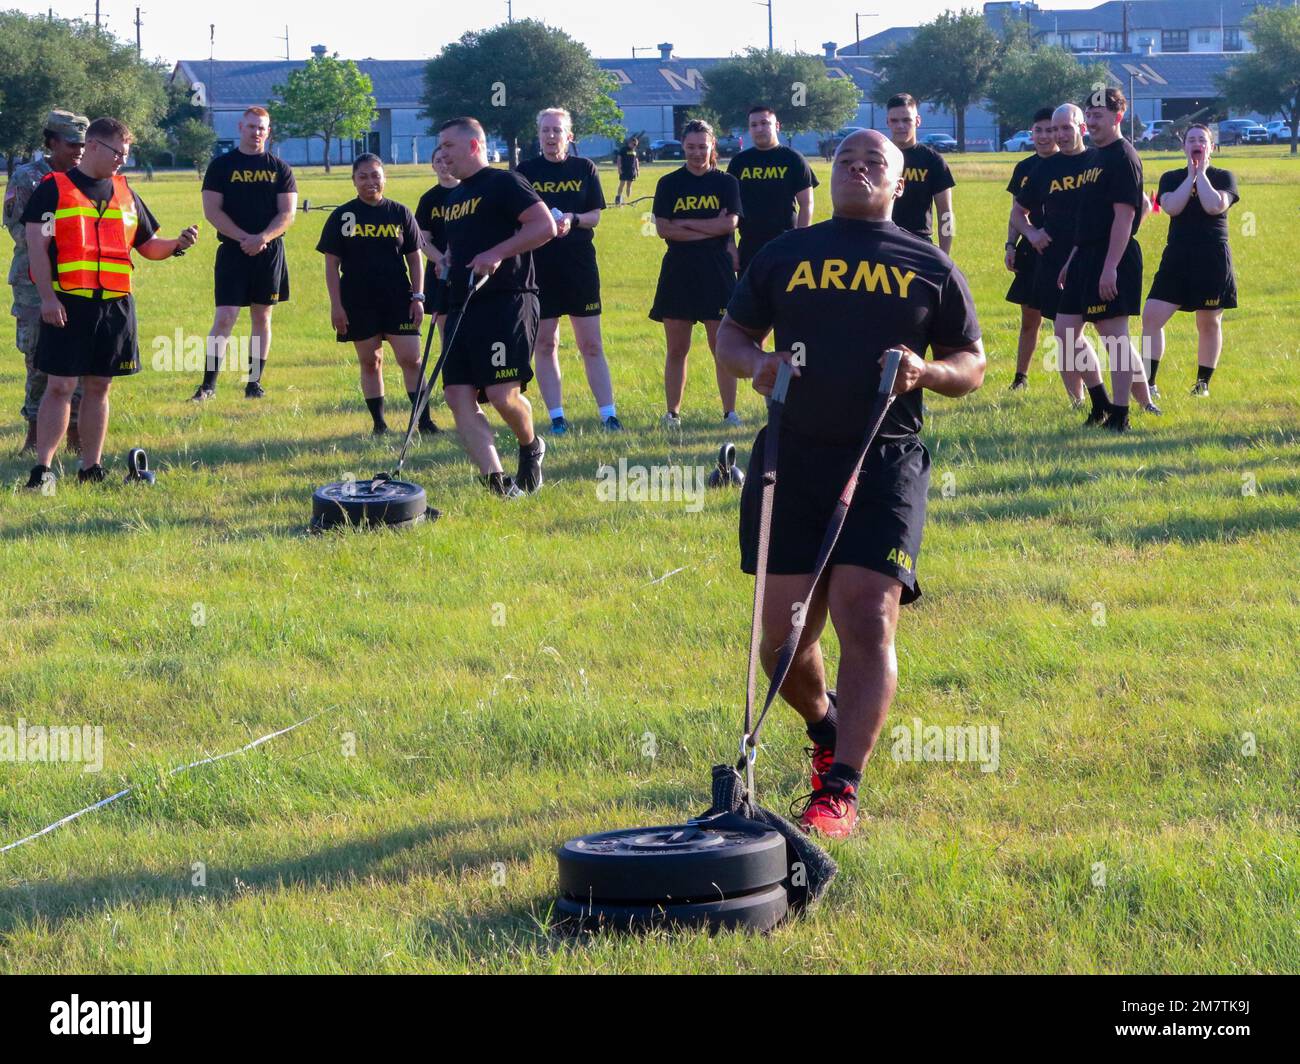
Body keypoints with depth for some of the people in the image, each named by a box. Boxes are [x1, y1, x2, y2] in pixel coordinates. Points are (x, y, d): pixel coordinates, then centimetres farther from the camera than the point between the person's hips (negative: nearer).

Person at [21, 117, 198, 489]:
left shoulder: (125, 193, 15)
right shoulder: (53, 189, -1)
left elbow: (148, 245, 23)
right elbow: (37, 245, -6)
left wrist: (176, 244, 2)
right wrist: (48, 298, -14)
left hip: (116, 305, 5)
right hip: (67, 304, -5)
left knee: (98, 387, 8)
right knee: (61, 386, -6)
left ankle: (91, 467, 14)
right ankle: (42, 468, -3)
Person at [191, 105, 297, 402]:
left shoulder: (280, 169, 8)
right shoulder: (221, 166, 3)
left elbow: (288, 213, 2)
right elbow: (212, 210, -4)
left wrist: (262, 238, -15)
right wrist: (244, 238, -15)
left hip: (269, 252, 2)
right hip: (232, 252, -2)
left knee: (262, 317, 7)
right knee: (225, 318, -10)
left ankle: (254, 382, 15)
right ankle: (209, 384, -9)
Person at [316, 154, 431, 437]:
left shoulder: (399, 214, 5)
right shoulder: (342, 216, 1)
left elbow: (415, 258, 9)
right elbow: (331, 264, 2)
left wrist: (418, 297, 1)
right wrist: (336, 305, -4)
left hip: (398, 299, 0)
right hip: (359, 303, 0)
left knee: (411, 359, -6)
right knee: (370, 362, 6)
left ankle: (424, 420, -3)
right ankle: (378, 422, 13)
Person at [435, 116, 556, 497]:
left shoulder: (504, 183, -4)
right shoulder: (453, 197, 22)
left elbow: (545, 226, -14)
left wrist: (496, 254, -19)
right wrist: (448, 262, 13)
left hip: (506, 302, -9)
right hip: (462, 306, 9)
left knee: (502, 394, -15)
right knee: (458, 397, -5)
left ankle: (530, 448, 16)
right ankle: (497, 481, -7)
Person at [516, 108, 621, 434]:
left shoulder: (584, 169, 6)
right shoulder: (526, 172, 4)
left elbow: (595, 216, 6)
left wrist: (572, 220, -14)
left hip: (580, 263, 0)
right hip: (538, 265, 0)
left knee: (591, 344, 1)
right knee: (545, 343, 2)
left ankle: (608, 413, 3)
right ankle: (556, 416, 8)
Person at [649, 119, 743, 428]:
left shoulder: (726, 183, 5)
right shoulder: (669, 184, 5)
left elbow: (730, 223, -9)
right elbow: (663, 228, -6)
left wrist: (685, 223, -9)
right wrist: (709, 229, -10)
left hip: (717, 272, -1)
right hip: (678, 271, 1)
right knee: (676, 348, 4)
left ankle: (730, 411, 6)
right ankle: (672, 412, 11)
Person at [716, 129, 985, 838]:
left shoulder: (930, 268, 11)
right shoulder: (784, 256, 15)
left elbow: (972, 364, 14)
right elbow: (730, 334, 19)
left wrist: (926, 371, -8)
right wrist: (755, 364, -4)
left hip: (886, 463, -2)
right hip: (792, 458, 2)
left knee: (868, 620, -15)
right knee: (782, 636, 3)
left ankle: (839, 792, -13)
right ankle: (826, 728, 35)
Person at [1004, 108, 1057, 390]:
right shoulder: (1024, 168, 9)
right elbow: (1017, 212, 16)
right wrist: (1010, 245, 7)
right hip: (1031, 251, 4)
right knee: (1029, 318, 10)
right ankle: (1021, 376, 19)